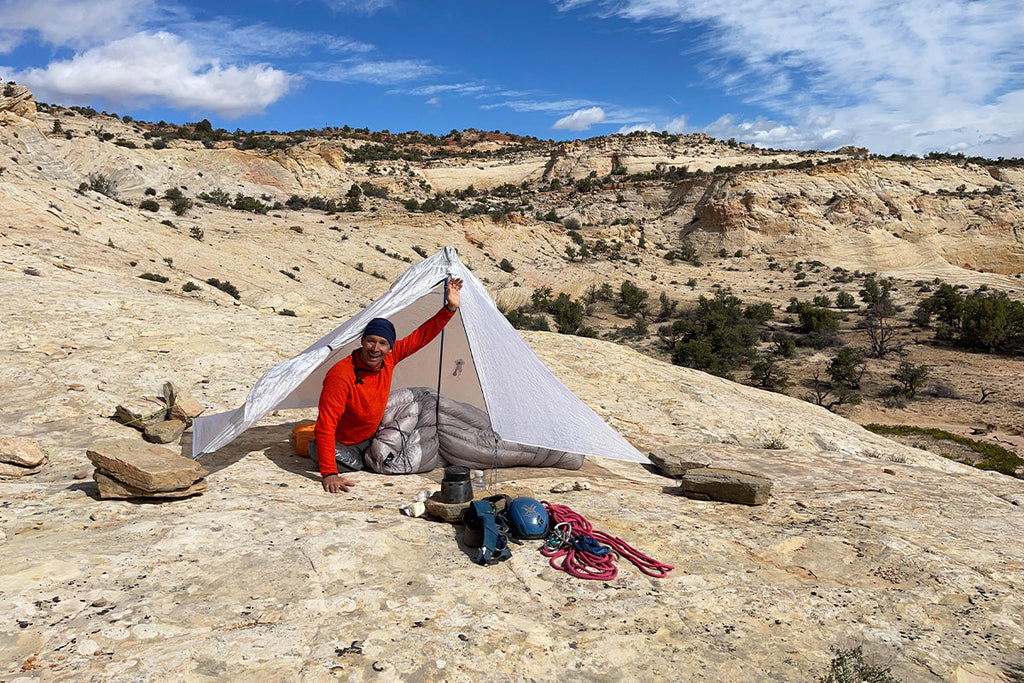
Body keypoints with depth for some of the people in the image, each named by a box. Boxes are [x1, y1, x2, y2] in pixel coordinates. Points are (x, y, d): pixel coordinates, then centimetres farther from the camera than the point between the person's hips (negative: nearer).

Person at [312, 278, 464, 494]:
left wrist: (450, 308, -13)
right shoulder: (341, 376, -36)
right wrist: (329, 474, -46)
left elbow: (421, 336, -4)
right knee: (352, 464, -27)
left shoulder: (389, 359, -15)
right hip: (340, 442, -5)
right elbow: (326, 425, -39)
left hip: (369, 436, 6)